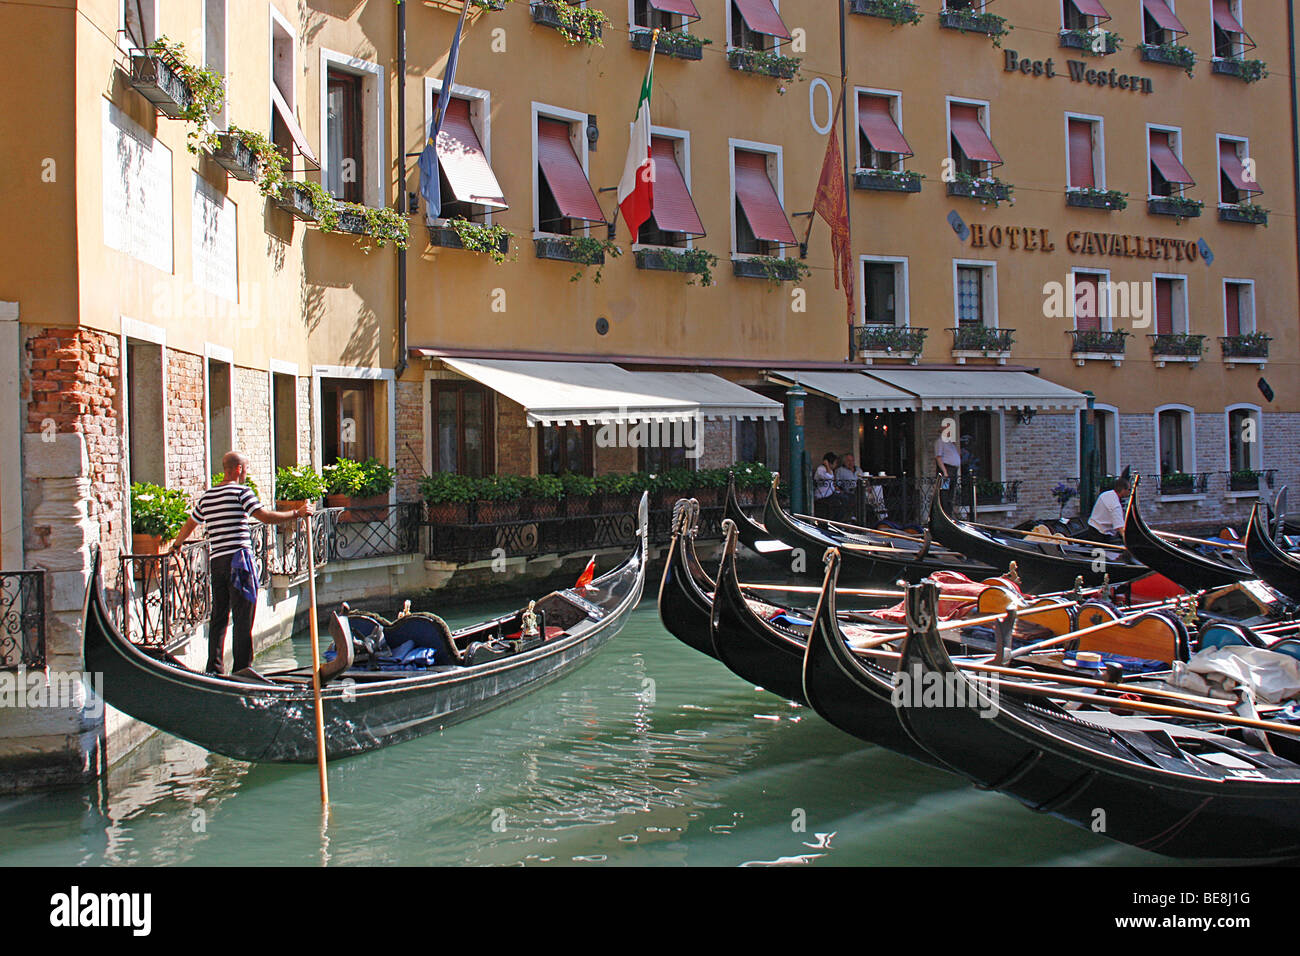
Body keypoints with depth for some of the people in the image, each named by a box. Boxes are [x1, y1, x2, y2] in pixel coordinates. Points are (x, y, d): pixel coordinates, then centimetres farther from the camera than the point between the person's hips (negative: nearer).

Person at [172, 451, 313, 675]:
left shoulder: (206, 496, 16)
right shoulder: (241, 491, -6)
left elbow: (190, 524, 28)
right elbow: (265, 517, -16)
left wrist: (176, 546, 45)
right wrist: (297, 513, -9)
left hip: (216, 561, 7)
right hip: (238, 558, -7)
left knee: (218, 615, 12)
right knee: (243, 617, -3)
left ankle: (214, 667, 13)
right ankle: (241, 668, -3)